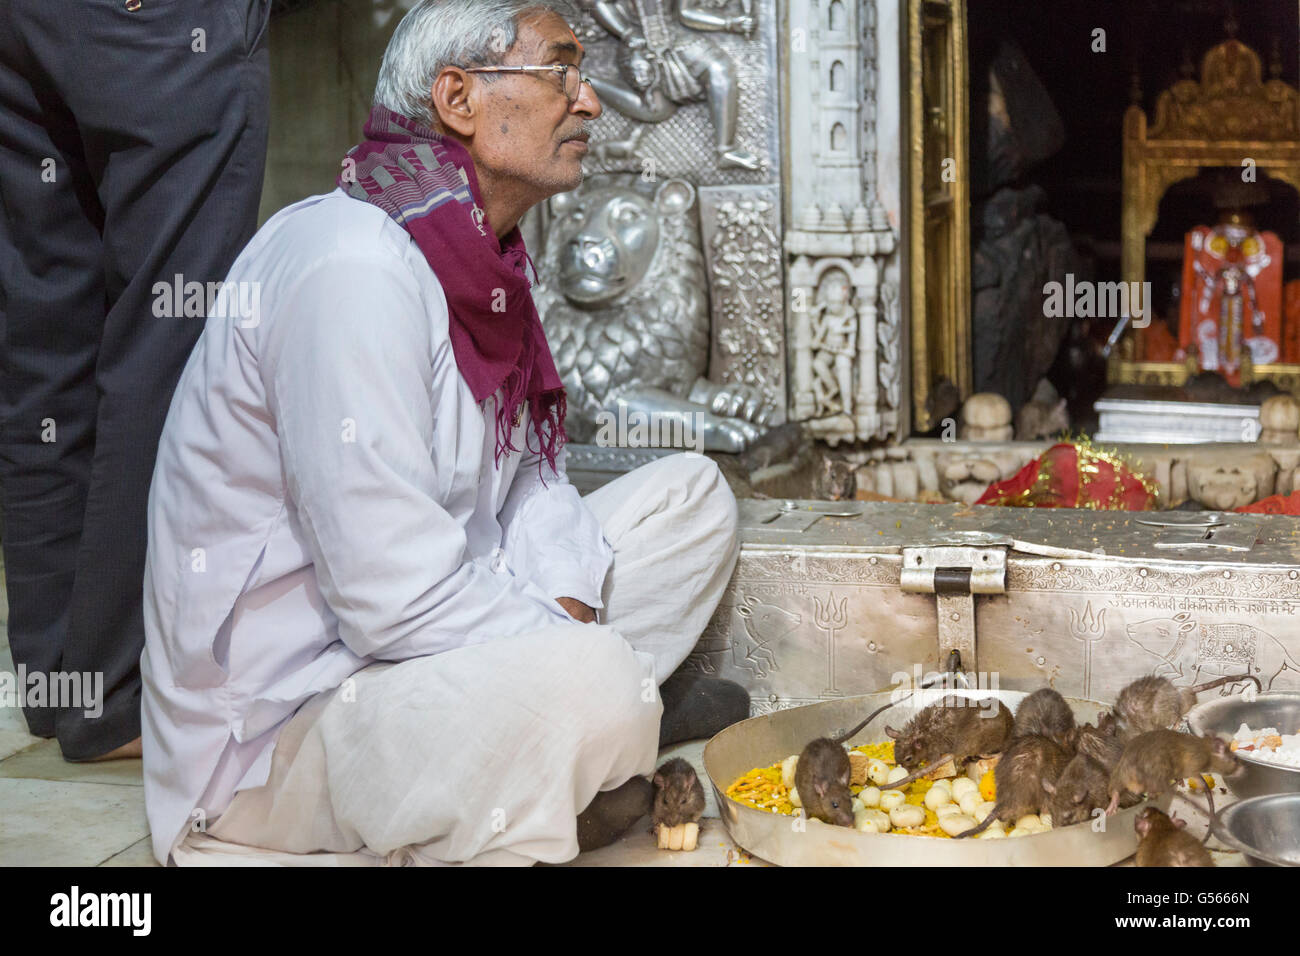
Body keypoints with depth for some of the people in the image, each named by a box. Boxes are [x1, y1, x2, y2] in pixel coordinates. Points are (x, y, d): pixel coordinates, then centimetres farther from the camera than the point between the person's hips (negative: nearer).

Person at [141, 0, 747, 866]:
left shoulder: (475, 257, 7)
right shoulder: (354, 268, -24)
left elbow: (528, 472, 14)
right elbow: (396, 599, -28)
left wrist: (569, 607, -5)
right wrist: (581, 647, -17)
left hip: (415, 646, 10)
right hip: (276, 723, -10)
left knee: (691, 497, 11)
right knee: (590, 681, -36)